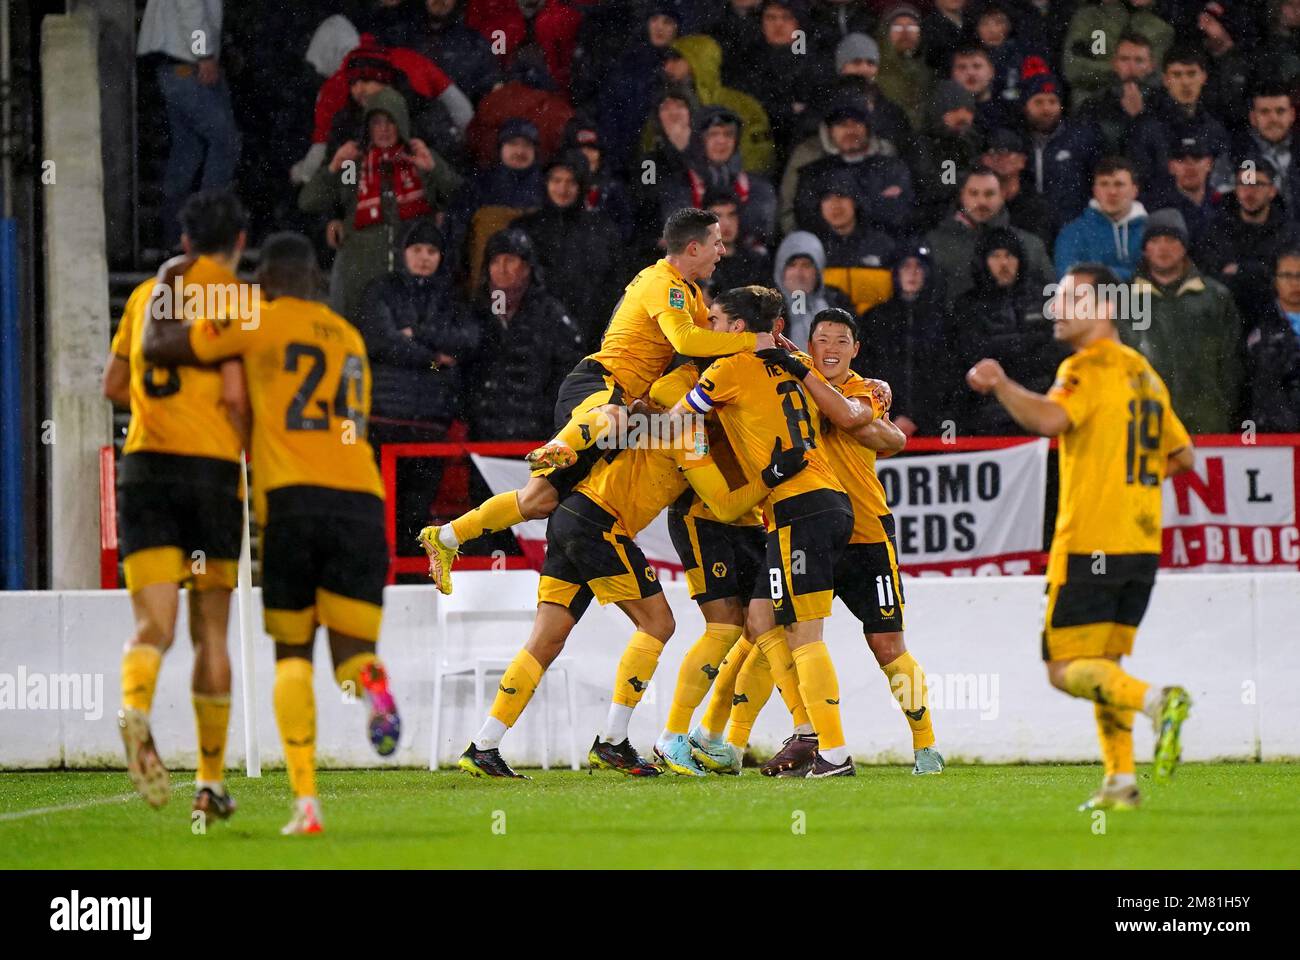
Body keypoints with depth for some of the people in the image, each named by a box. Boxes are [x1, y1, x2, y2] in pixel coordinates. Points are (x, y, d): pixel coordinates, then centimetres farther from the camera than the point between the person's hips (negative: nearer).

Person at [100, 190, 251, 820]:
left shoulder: (147, 293, 15)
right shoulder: (234, 296, 1)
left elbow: (114, 385, 21)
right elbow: (234, 395, -10)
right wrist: (250, 454, 5)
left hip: (144, 466, 3)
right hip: (211, 465, -3)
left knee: (153, 626, -6)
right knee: (210, 632, 9)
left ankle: (135, 711, -39)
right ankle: (210, 780, 13)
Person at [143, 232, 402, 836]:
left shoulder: (261, 321, 8)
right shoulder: (349, 338, 24)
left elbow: (157, 349, 8)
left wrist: (163, 289, 25)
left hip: (292, 498, -3)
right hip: (361, 501, 3)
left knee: (292, 655, 11)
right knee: (351, 653, 7)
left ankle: (305, 800, -5)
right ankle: (371, 684, -33)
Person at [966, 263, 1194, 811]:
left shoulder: (1089, 366, -9)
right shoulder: (1144, 373, 18)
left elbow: (1049, 420, -28)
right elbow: (1183, 456, 24)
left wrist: (1001, 385, -21)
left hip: (1090, 542, -8)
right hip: (1143, 543, 8)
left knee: (1067, 670, -7)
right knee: (1104, 665, 14)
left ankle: (1156, 701, -28)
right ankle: (1121, 782, 6)